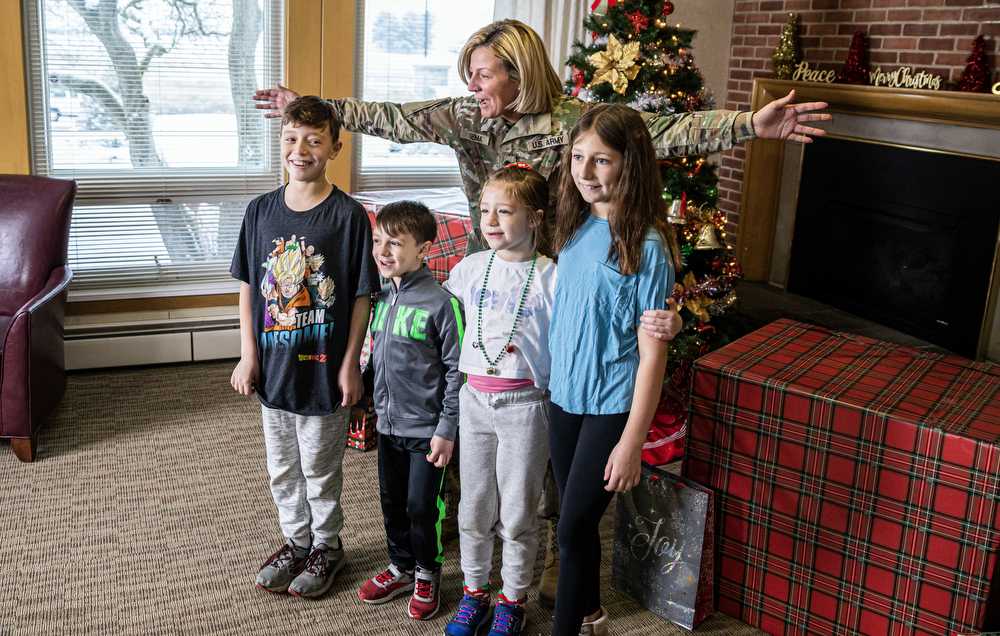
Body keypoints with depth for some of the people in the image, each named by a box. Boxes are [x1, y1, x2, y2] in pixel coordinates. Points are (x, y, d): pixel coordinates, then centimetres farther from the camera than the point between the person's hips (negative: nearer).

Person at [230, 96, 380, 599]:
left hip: (324, 367, -4)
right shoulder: (261, 211, 0)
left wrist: (350, 363, -10)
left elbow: (361, 296, -9)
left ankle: (326, 546, 32)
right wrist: (248, 354, 1)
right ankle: (296, 539, 38)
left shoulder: (349, 215, -11)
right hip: (273, 365, 4)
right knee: (282, 467, 18)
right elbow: (248, 287, 6)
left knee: (320, 468, 11)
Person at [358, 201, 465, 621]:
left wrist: (447, 430, -15)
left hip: (427, 429, -6)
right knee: (392, 501, 18)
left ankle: (427, 575, 28)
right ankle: (401, 567, 37)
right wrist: (377, 404, 17)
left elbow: (457, 371, -15)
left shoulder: (441, 303, -17)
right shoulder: (382, 297, 4)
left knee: (422, 507, 6)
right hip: (388, 424, 6)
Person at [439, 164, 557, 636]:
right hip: (474, 399, 4)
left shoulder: (549, 278, -8)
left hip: (524, 405, -3)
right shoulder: (470, 268, 3)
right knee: (473, 508, 14)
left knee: (517, 513, 9)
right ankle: (475, 592, 34)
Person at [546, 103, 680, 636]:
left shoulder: (646, 246, -17)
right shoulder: (575, 228, 3)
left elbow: (652, 352, -16)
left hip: (612, 405, -6)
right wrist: (556, 379, 11)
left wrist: (632, 441, -16)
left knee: (574, 526, 0)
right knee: (575, 519, 18)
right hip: (565, 395, 7)